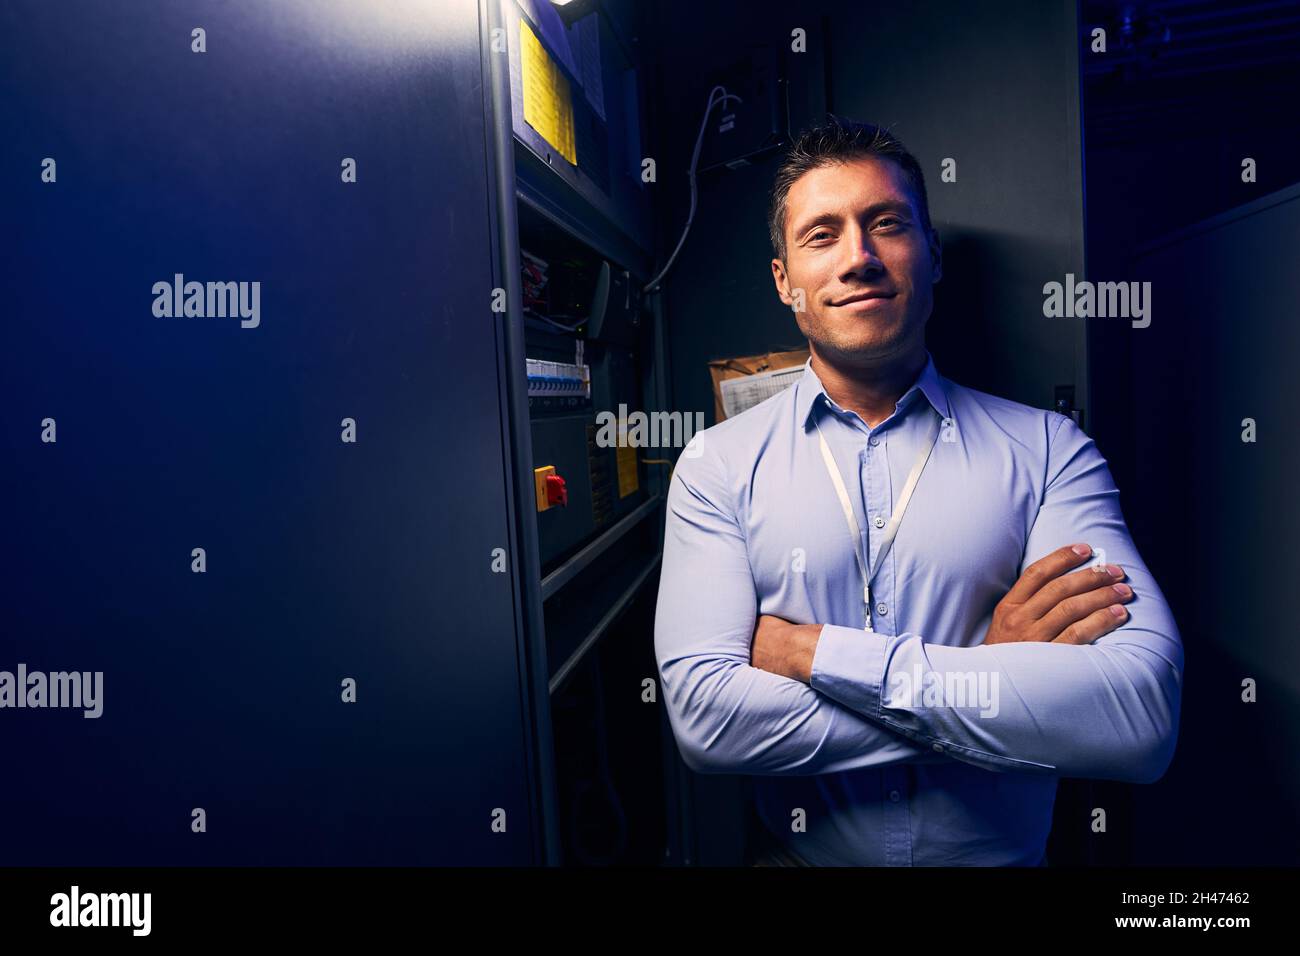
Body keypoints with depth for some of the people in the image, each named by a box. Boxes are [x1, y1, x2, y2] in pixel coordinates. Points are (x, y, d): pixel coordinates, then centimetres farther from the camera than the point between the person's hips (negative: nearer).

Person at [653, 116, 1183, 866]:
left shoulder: (1047, 450, -10)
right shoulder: (719, 465, -11)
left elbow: (1143, 717, -21)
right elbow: (704, 715, -20)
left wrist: (815, 652, -24)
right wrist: (986, 676, -21)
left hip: (1005, 851, 1)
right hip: (800, 850, 0)